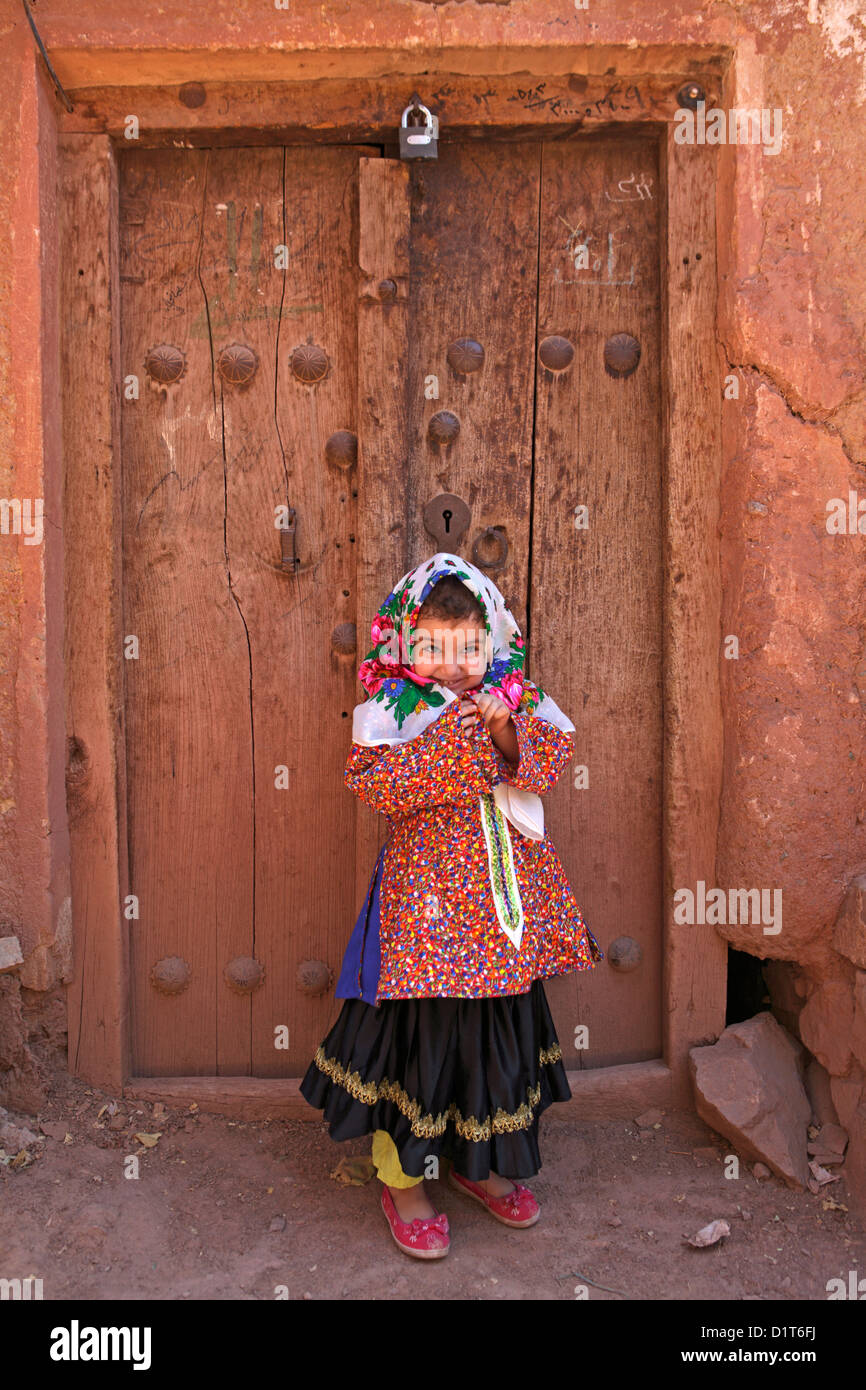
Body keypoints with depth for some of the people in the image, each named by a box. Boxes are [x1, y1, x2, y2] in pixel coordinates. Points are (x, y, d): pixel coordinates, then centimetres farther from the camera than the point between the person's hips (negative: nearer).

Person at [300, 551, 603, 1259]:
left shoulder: (516, 700, 6)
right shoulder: (390, 709, -6)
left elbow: (558, 753, -2)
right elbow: (377, 784, -20)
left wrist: (511, 734, -21)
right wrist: (462, 733, -22)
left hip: (508, 895, 5)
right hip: (429, 893, -5)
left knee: (500, 1032, 16)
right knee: (420, 1032, 3)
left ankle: (479, 1161, 38)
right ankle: (403, 1178, 25)